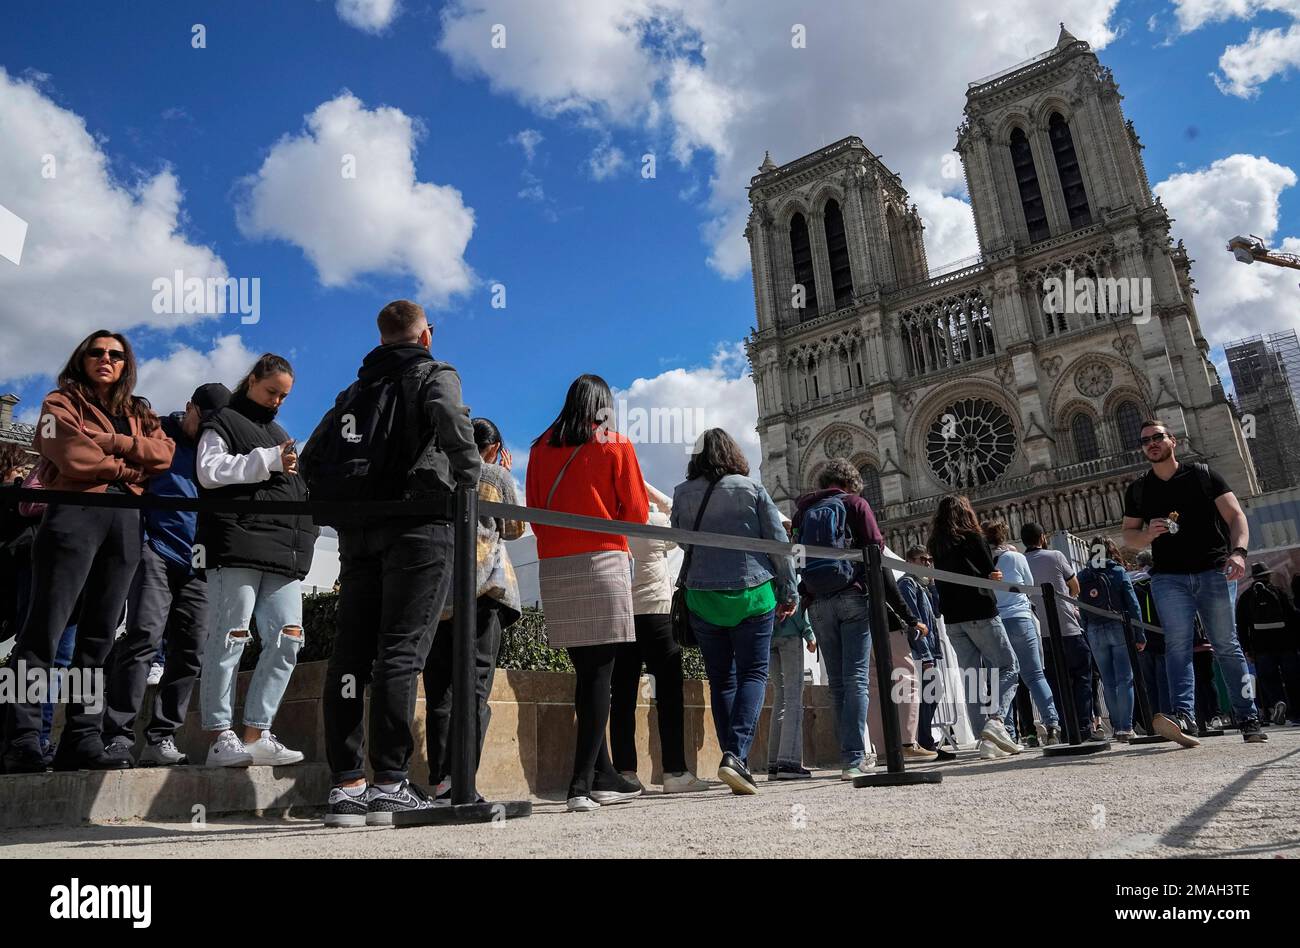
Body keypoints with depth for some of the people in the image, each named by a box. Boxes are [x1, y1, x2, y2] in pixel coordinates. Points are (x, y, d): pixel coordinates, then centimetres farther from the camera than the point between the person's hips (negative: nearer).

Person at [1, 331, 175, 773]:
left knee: (99, 636, 3)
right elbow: (75, 458, -8)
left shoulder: (138, 413, 24)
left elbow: (165, 452, 5)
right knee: (45, 629, -8)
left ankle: (83, 740, 4)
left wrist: (116, 442, -7)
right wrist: (130, 467, 2)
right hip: (75, 515, -4)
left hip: (125, 521, 5)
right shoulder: (62, 403, 10)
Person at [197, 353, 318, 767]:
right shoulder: (223, 422, 9)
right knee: (230, 639, -5)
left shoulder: (278, 434, 30)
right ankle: (221, 736, 1)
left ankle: (256, 735, 5)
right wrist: (269, 461, -9)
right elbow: (209, 471, -8)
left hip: (284, 551, 7)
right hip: (237, 545, -7)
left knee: (286, 640, -1)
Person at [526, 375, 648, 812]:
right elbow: (637, 513, 1)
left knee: (586, 670, 11)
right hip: (602, 561, -4)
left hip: (553, 566, 4)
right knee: (598, 673, -3)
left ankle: (603, 776, 18)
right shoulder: (615, 445, 2)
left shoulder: (541, 448, 11)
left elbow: (534, 512, 14)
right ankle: (582, 783, -8)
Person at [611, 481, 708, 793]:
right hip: (655, 612, -3)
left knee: (623, 694, 3)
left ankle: (625, 770, 3)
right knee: (669, 691, 0)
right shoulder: (657, 522, -2)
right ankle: (674, 771, -3)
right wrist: (646, 486, 16)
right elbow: (677, 512, 16)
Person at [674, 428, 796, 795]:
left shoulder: (682, 494, 3)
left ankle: (736, 762, 10)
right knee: (753, 674, 2)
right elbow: (778, 541, 1)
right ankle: (735, 754, -15)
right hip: (752, 595, -2)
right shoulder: (751, 488, 0)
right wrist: (789, 590, 9)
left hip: (702, 597, 2)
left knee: (721, 680, 11)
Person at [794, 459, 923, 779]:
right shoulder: (854, 503, 6)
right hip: (853, 597, -3)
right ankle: (854, 758, -10)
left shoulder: (802, 512, 16)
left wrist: (805, 600, 14)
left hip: (818, 604, 4)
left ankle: (850, 754, 10)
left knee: (836, 682, 8)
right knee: (856, 678, -5)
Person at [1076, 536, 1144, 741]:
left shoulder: (1082, 576, 4)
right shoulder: (1118, 572, -2)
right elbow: (1133, 605, -5)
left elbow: (1082, 610, 2)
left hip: (1094, 632, 2)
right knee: (1124, 679, 0)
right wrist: (1140, 635, -3)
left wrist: (1087, 635, 6)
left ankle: (1116, 726, 13)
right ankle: (1125, 727, -5)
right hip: (1119, 628, -2)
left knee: (1108, 681, 10)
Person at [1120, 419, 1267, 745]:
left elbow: (1236, 515, 1)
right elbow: (1128, 537, 16)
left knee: (1226, 645, 1)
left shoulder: (1202, 474, 8)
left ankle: (1249, 719, 9)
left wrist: (1238, 551, -17)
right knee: (1177, 644, -13)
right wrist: (1148, 534, -8)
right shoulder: (1137, 490, 14)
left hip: (1214, 572, -1)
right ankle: (1184, 717, -24)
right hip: (1169, 577, 1)